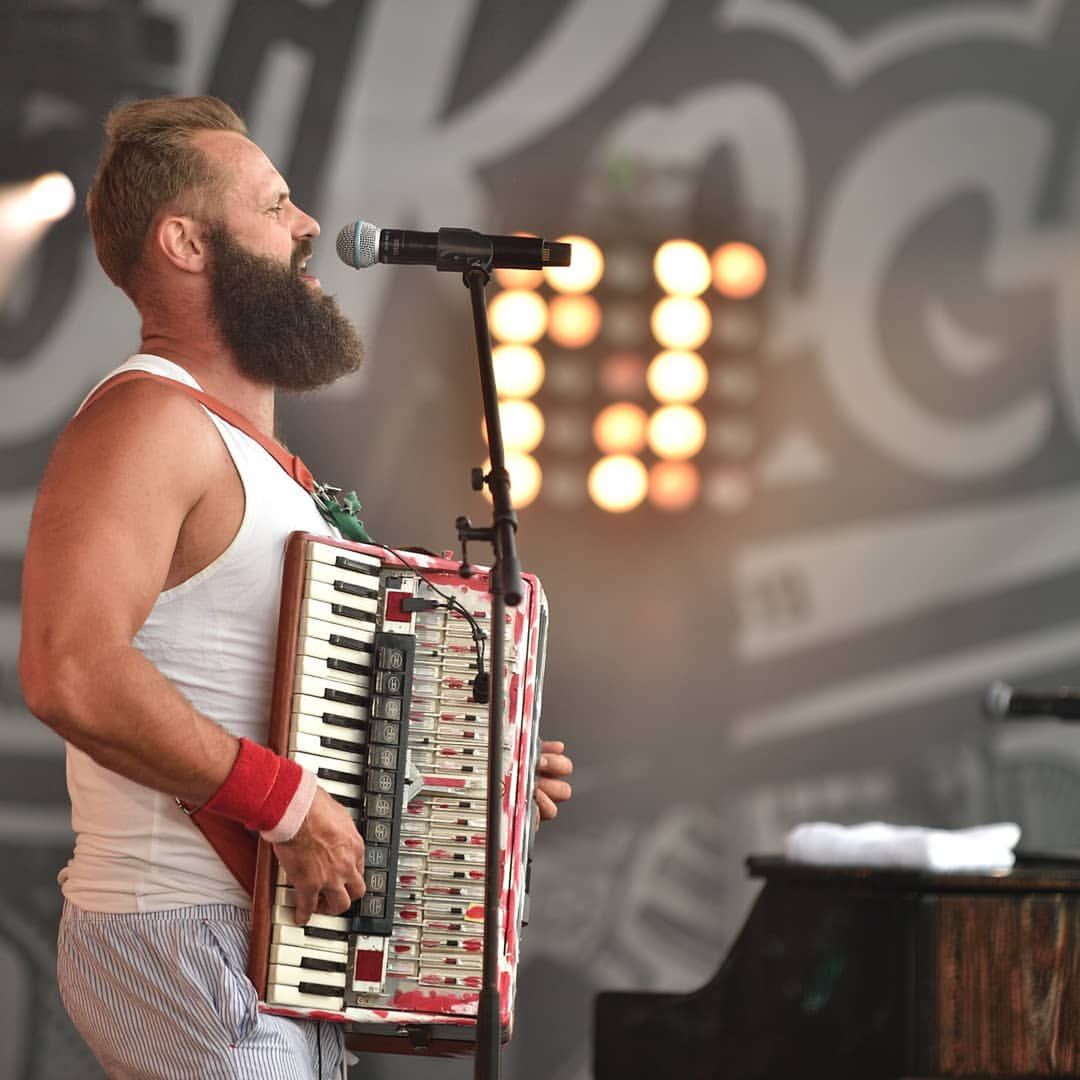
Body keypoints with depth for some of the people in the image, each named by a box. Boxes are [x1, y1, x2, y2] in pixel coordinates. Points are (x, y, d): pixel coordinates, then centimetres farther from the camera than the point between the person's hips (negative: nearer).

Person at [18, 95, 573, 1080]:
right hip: (190, 946, -9)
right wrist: (289, 800, -23)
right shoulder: (150, 423, -12)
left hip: (286, 938, 9)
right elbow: (69, 671, -28)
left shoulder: (252, 451, 19)